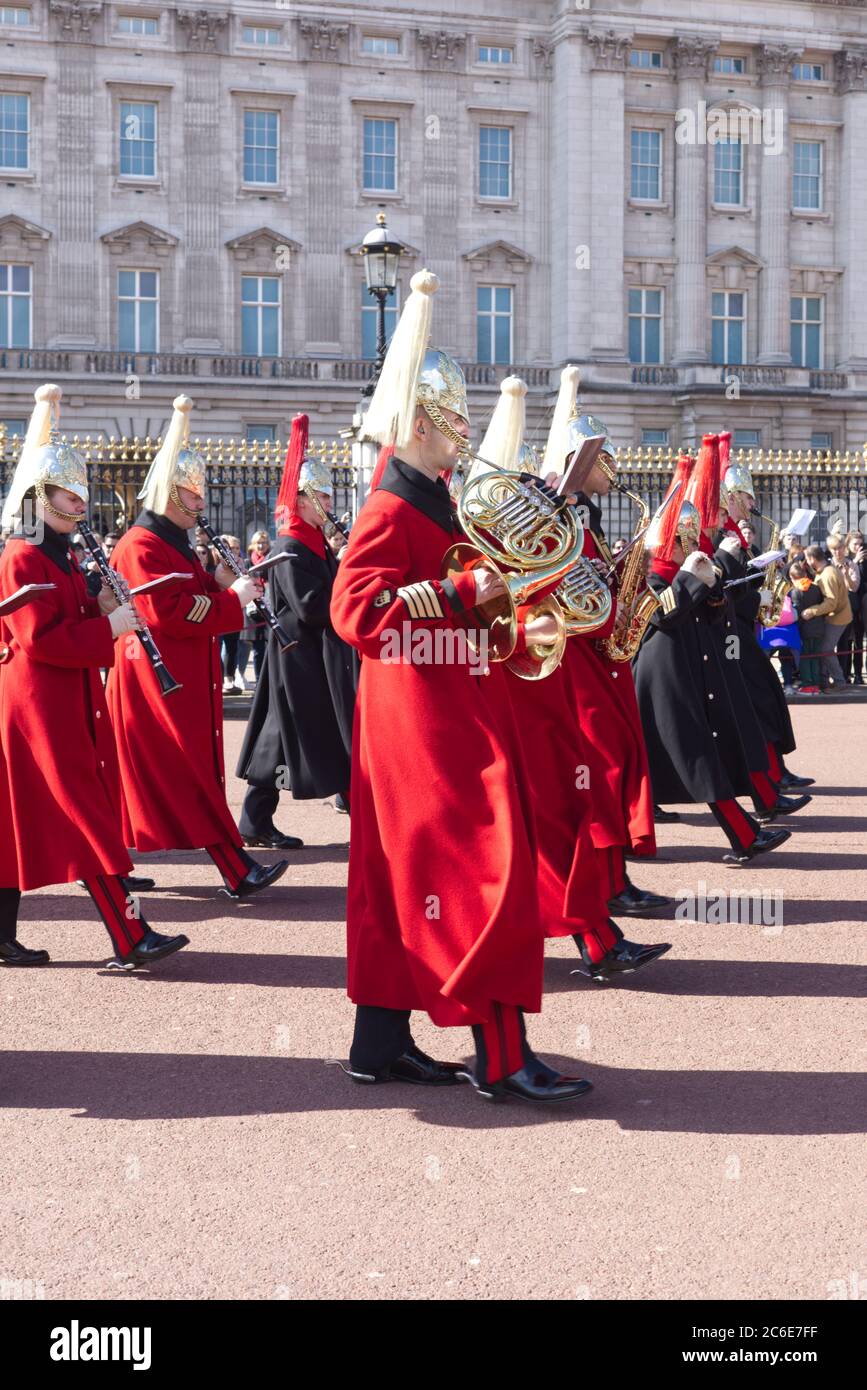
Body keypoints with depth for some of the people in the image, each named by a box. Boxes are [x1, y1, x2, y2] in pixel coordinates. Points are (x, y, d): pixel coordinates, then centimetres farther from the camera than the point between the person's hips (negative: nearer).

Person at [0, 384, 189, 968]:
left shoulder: (61, 557, 17)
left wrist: (100, 608, 4)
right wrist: (108, 625, -18)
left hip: (68, 703, 10)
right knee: (88, 817, -10)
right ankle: (132, 938, -9)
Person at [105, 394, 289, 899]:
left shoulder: (179, 545, 18)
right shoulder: (141, 546, -15)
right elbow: (166, 613, -24)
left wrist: (220, 585, 1)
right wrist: (231, 600, -19)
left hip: (183, 682, 10)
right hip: (159, 684, -10)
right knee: (194, 778, -8)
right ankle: (239, 871, -8)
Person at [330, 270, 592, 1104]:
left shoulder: (429, 503, 16)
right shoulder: (389, 510, -14)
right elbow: (356, 610, -25)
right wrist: (464, 590, -25)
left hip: (448, 717, 10)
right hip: (425, 722, -10)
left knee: (405, 875, 11)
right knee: (483, 871, -9)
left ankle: (380, 1043, 18)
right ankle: (500, 1056, -5)